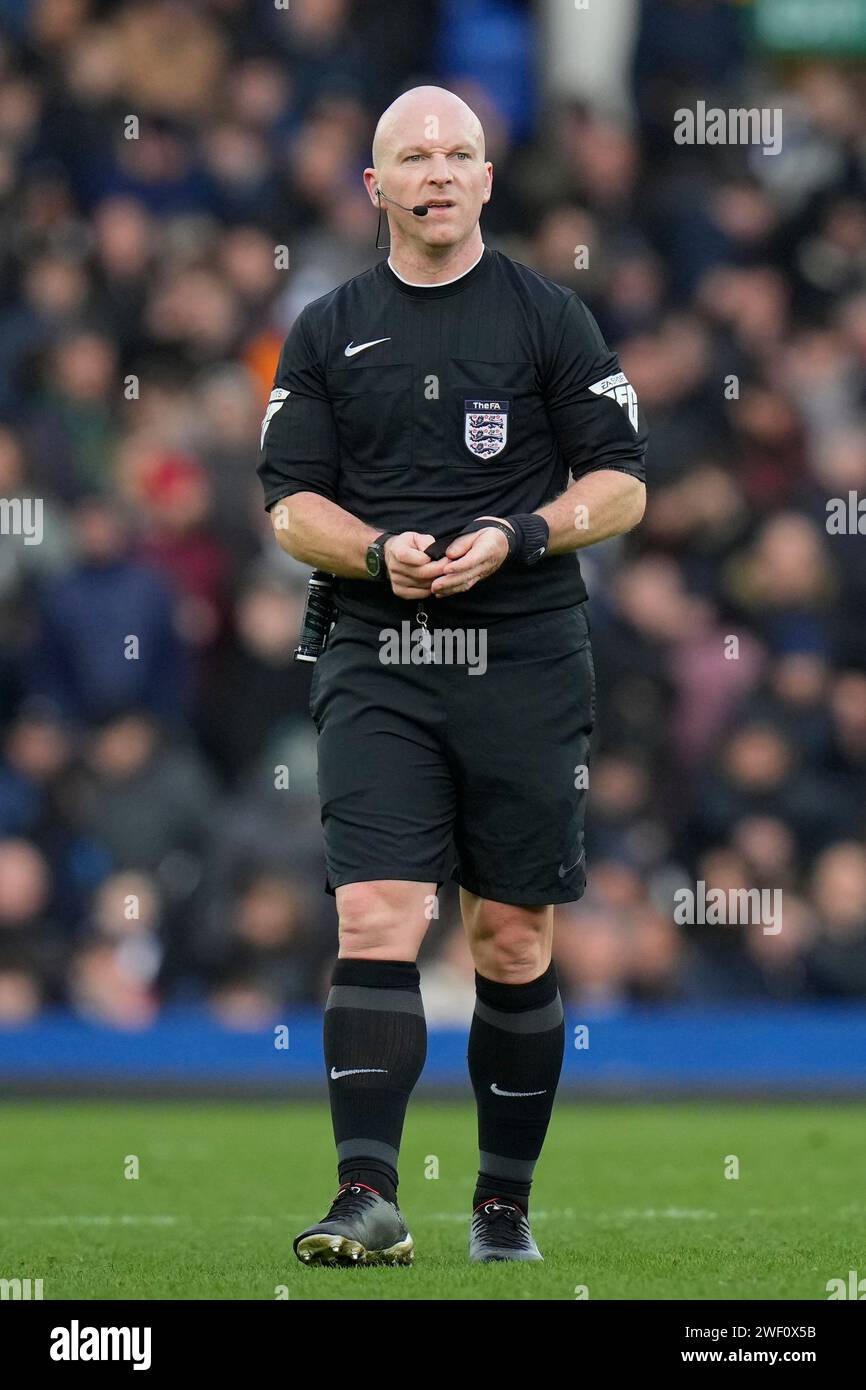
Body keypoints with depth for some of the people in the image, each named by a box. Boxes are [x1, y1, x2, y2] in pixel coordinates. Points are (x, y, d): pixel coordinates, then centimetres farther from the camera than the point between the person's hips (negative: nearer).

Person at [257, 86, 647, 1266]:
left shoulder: (549, 318, 5)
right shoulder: (327, 333, 9)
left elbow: (622, 485, 4)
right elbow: (291, 503, 8)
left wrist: (515, 537, -13)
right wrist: (382, 553, -12)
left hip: (525, 661, 0)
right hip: (376, 662, 1)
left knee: (513, 941, 4)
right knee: (375, 922, -13)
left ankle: (505, 1203, 15)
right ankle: (369, 1198, -20)